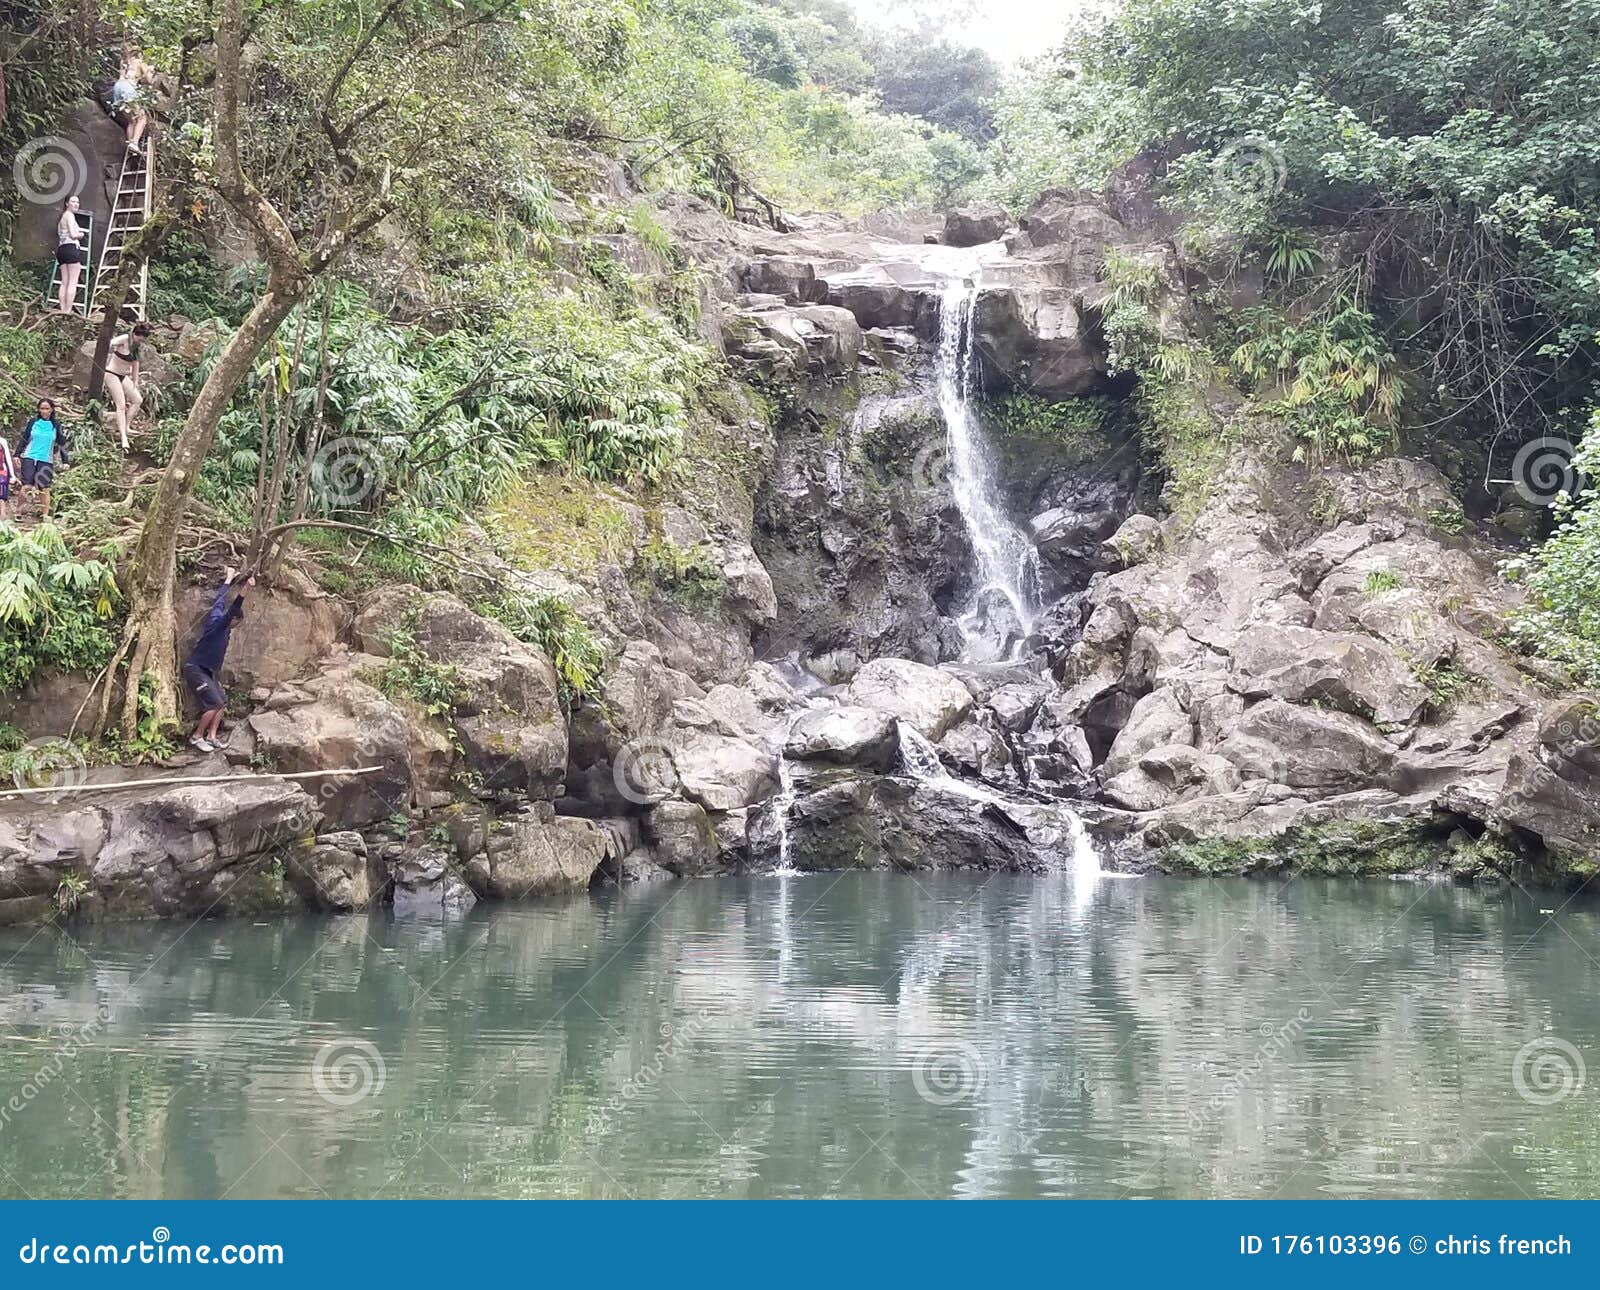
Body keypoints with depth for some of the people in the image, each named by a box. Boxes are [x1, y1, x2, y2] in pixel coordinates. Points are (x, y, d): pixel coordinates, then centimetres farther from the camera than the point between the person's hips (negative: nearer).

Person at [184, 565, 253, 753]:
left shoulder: (220, 620, 6)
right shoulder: (217, 623, -18)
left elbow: (220, 599, 21)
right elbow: (233, 609, -35)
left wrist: (229, 579, 33)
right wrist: (244, 589, -45)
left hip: (206, 670, 10)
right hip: (195, 669, -10)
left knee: (222, 700, 7)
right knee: (214, 703, -14)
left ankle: (211, 736, 11)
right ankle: (197, 737, -1)